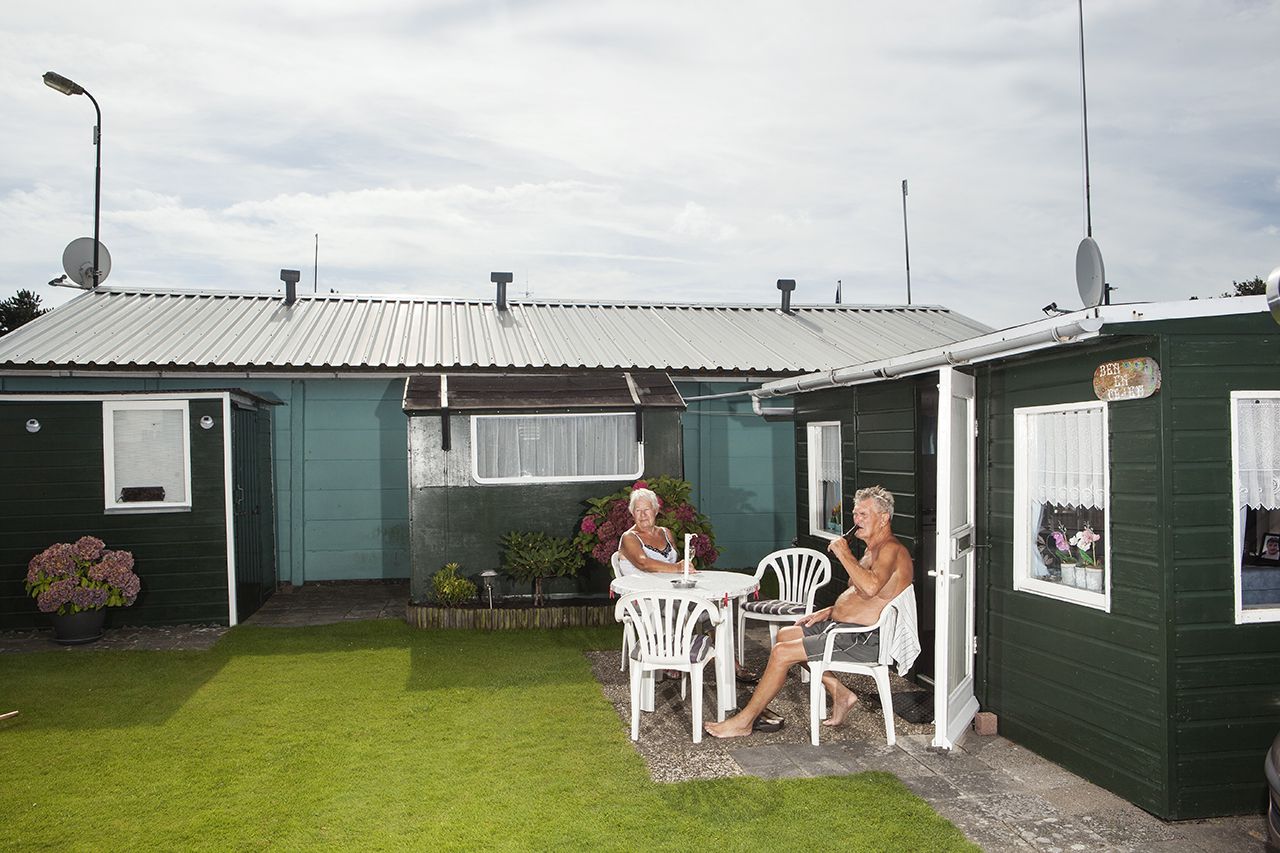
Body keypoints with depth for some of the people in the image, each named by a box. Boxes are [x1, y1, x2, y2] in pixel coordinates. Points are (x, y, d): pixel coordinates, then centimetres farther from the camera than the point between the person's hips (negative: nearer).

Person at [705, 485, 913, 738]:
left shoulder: (891, 549, -16)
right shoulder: (873, 549, 18)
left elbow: (871, 587, -35)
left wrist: (844, 554, -25)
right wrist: (829, 611, 14)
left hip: (864, 639, -11)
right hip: (842, 625, 11)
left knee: (781, 653, -15)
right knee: (784, 635, 15)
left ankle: (744, 721, -3)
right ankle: (840, 693, 12)